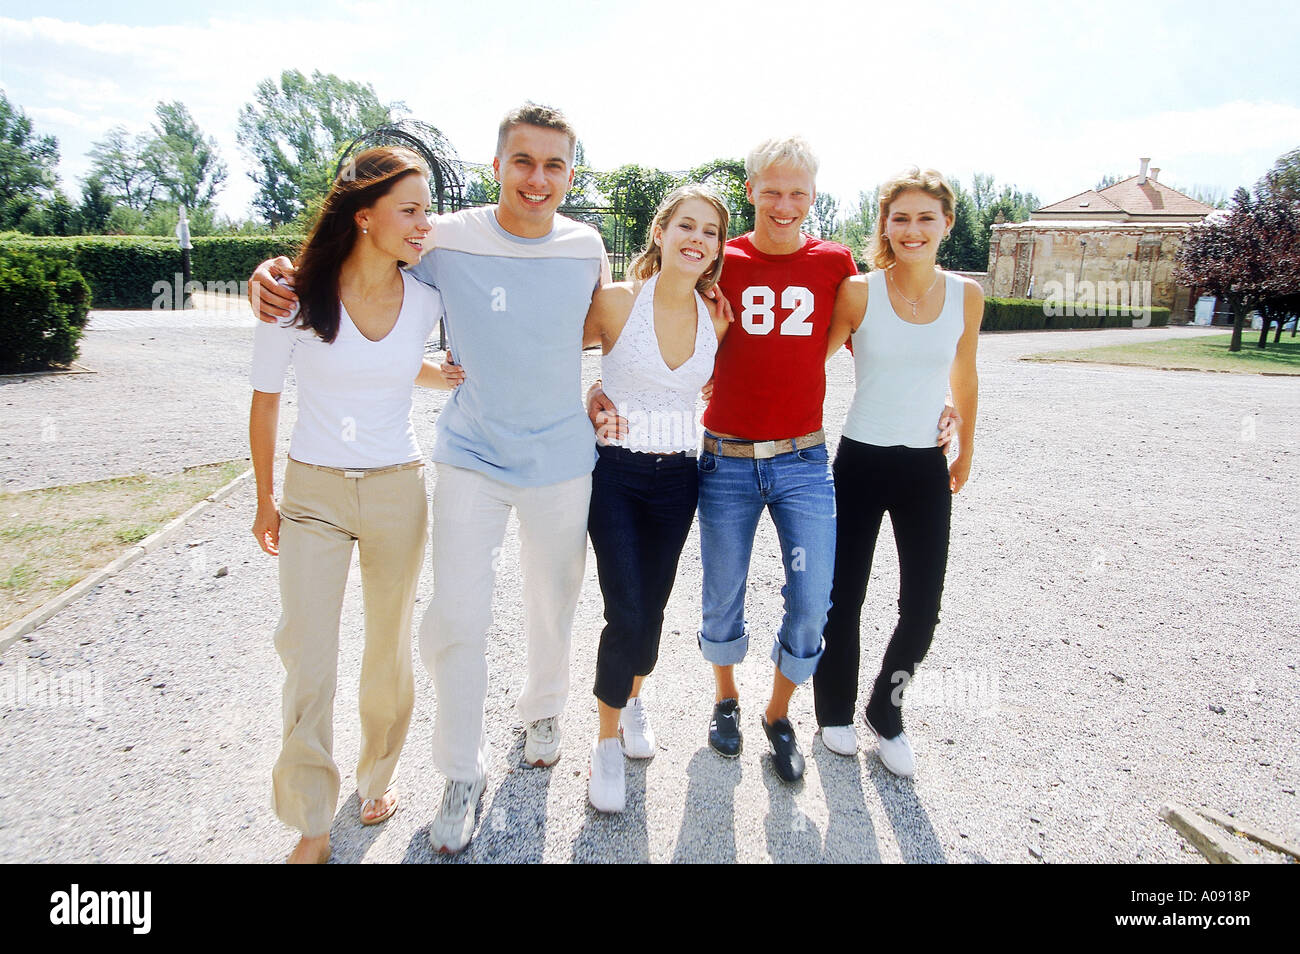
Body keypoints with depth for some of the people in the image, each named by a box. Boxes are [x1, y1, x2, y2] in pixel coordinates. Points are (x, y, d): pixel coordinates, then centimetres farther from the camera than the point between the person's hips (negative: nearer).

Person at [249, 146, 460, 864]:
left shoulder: (426, 300, -3)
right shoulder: (297, 297, -10)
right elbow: (265, 402, 1)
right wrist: (265, 500, 8)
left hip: (397, 489, 2)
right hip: (313, 489, -2)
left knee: (389, 650, 13)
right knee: (307, 657, -4)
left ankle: (377, 774, 39)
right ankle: (311, 826, 14)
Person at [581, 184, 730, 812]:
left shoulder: (717, 320, 1)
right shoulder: (616, 301, -10)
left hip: (677, 478, 4)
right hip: (617, 473, -4)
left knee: (653, 604, 14)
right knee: (627, 613, -8)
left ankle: (633, 699, 42)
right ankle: (608, 739, 15)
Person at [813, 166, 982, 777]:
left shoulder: (966, 296, 1)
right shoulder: (860, 292, -8)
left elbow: (963, 378, 12)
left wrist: (965, 451, 20)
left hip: (925, 467, 3)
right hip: (861, 461, -2)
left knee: (922, 607, 4)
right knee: (845, 596, 8)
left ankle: (886, 711, 30)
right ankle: (835, 709, 32)